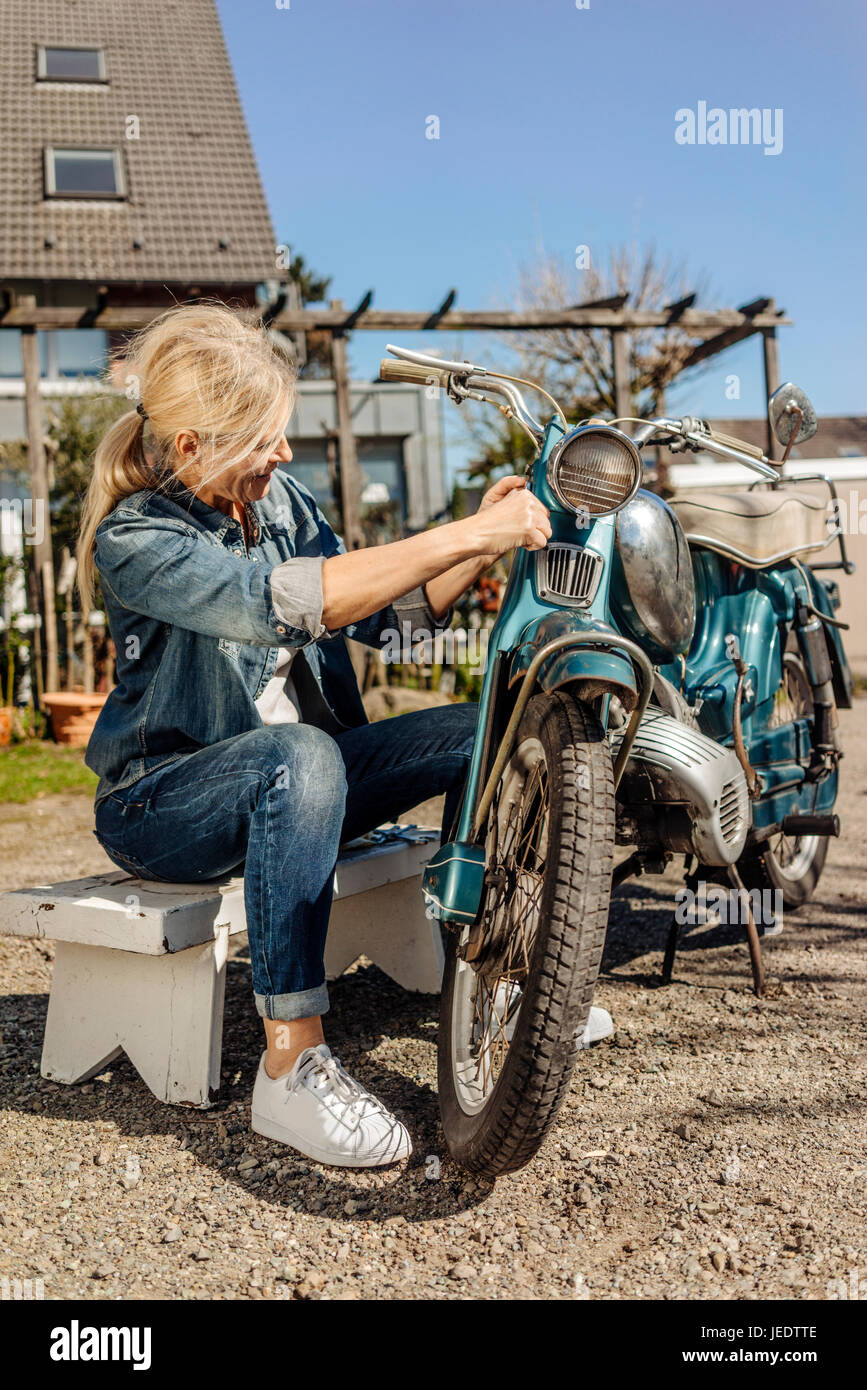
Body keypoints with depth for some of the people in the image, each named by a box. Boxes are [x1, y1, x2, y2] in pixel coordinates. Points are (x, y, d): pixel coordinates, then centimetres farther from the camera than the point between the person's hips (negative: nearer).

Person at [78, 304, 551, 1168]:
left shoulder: (278, 498, 2)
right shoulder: (133, 539, -20)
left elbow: (387, 614, 4)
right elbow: (290, 603, -37)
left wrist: (486, 544, -12)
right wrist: (464, 536, -37)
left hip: (290, 774, 7)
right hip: (160, 804, -6)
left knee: (482, 733, -9)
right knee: (301, 755, -39)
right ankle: (291, 1068, -36)